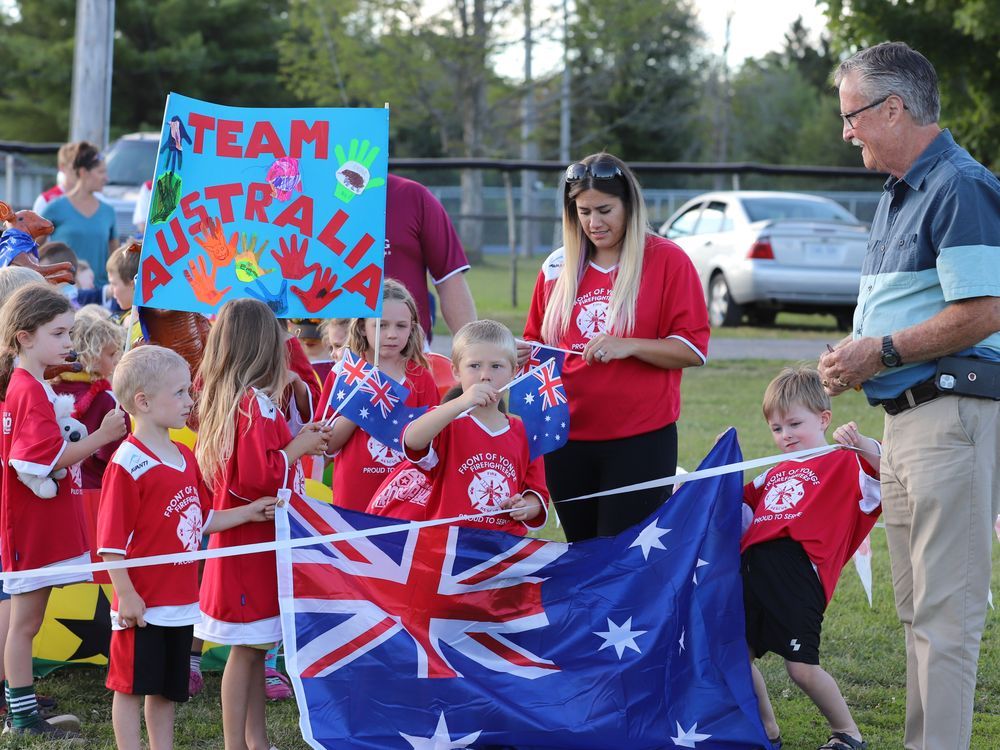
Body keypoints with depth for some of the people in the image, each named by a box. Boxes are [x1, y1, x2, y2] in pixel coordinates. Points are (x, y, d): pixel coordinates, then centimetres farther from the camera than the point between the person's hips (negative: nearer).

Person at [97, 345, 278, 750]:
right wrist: (126, 595, -19)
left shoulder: (185, 457, 9)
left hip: (180, 601, 8)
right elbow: (111, 539, -17)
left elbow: (201, 520, 16)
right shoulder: (128, 463, -16)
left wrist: (249, 512, 5)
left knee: (167, 690, 16)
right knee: (131, 687, 3)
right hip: (142, 606, -8)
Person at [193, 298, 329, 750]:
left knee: (255, 647, 14)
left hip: (240, 540, 9)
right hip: (255, 542, -9)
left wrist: (296, 444, 12)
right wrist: (297, 450, -12)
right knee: (247, 649, -3)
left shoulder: (221, 401, 9)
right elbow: (259, 476, -26)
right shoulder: (257, 404, -19)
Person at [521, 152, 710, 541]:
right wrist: (526, 355, -2)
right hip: (568, 439, 4)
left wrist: (628, 346, -19)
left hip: (640, 440, -4)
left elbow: (693, 349, -6)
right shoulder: (558, 267, 11)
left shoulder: (667, 260, -2)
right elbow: (539, 342, 20)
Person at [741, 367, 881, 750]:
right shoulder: (774, 474, 29)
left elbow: (886, 471, -9)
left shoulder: (842, 464, 7)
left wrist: (861, 444, -28)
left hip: (797, 572, -7)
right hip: (752, 569, 7)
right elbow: (742, 515, 36)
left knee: (802, 667, -8)